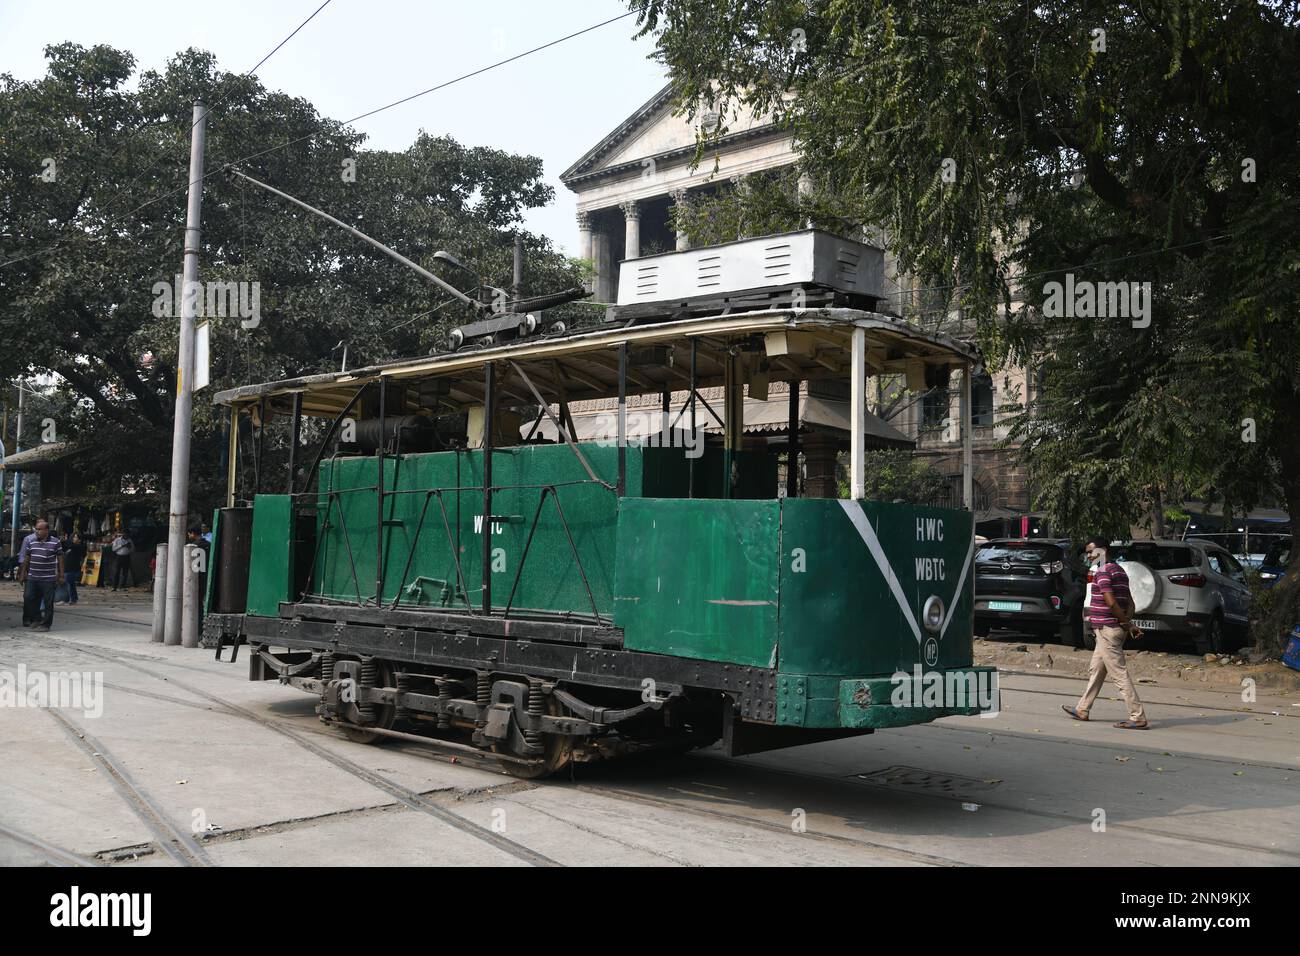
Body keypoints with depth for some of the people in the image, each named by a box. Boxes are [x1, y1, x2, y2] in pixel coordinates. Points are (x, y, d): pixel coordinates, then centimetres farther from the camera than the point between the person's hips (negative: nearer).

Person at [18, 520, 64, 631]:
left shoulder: (55, 543, -3)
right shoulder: (31, 541, 7)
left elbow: (60, 558, 1)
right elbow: (26, 558, 14)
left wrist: (61, 574, -2)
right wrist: (23, 573, 15)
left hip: (48, 579, -4)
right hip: (32, 577, 4)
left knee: (47, 603, -1)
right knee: (28, 598, 2)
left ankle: (45, 624, 7)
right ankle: (36, 619, 18)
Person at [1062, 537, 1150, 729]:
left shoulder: (1103, 572, -14)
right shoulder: (1119, 570, 17)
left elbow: (1110, 602, -23)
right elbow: (1130, 602, 15)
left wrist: (1127, 624, -14)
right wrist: (1128, 623, 5)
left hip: (1107, 629, -10)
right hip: (1113, 629, 10)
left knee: (1119, 674, -8)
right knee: (1095, 670, 18)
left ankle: (1138, 718, -8)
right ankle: (1082, 710, 28)